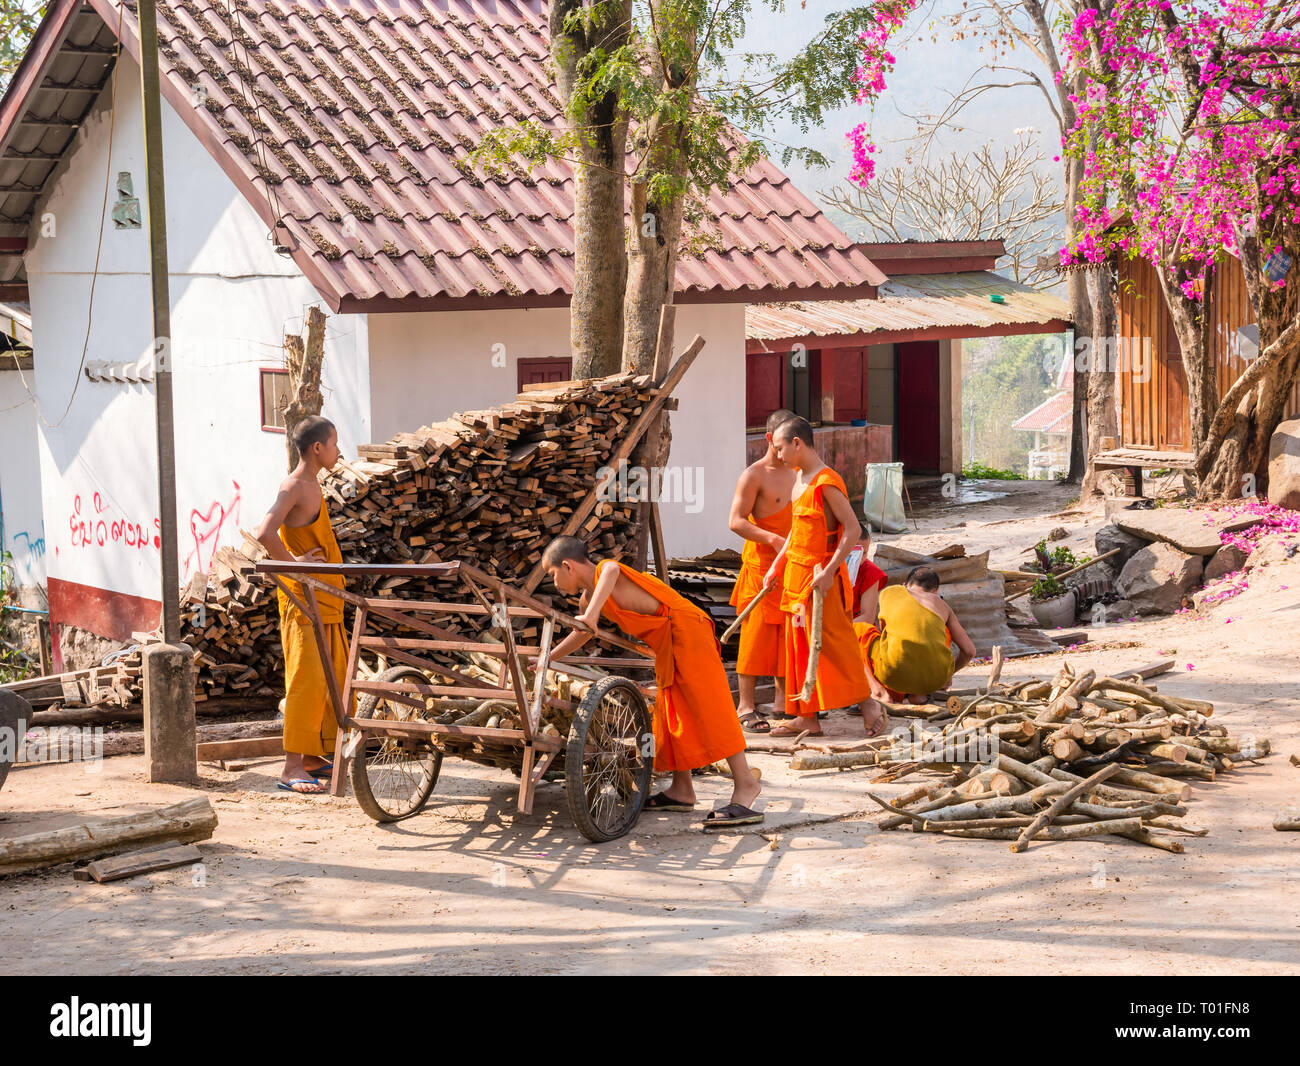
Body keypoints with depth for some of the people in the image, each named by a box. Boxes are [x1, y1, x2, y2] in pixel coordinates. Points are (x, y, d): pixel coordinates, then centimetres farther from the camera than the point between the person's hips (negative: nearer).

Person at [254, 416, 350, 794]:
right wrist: (292, 563, -18)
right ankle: (292, 766, -7)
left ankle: (314, 757, 20)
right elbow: (265, 534, -29)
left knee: (332, 678, 12)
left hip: (325, 599, 10)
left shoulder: (311, 485, 14)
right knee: (307, 680, -9)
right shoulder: (293, 487, -15)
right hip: (303, 600, -10)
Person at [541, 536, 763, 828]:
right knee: (670, 715, 13)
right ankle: (681, 791, 19)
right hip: (667, 646, 10)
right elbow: (582, 633, 39)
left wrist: (591, 613, -49)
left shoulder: (603, 570, -9)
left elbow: (610, 570, -37)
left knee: (708, 708, -16)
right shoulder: (589, 595, 20)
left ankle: (745, 785, -21)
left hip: (685, 629, -10)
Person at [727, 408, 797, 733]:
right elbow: (736, 521, -17)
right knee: (756, 634, -7)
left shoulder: (794, 473, 14)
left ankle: (784, 698, 22)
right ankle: (746, 707, -4)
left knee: (788, 633, 11)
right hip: (761, 564, -7)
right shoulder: (754, 475, -9)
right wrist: (773, 540, -27)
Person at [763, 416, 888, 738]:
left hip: (820, 577, -9)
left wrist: (828, 572, -24)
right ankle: (807, 717, 15)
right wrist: (777, 566, 20)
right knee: (799, 644, 10)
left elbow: (852, 529, -21)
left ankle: (868, 705, 2)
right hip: (795, 573, 9)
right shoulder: (799, 480, 12)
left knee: (831, 642, -7)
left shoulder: (826, 482, -18)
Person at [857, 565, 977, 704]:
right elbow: (969, 651, 23)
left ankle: (879, 690, 4)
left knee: (857, 629, 25)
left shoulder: (889, 592, 21)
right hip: (936, 679, 2)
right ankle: (917, 693, 15)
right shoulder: (942, 605, 23)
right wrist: (950, 673, 43)